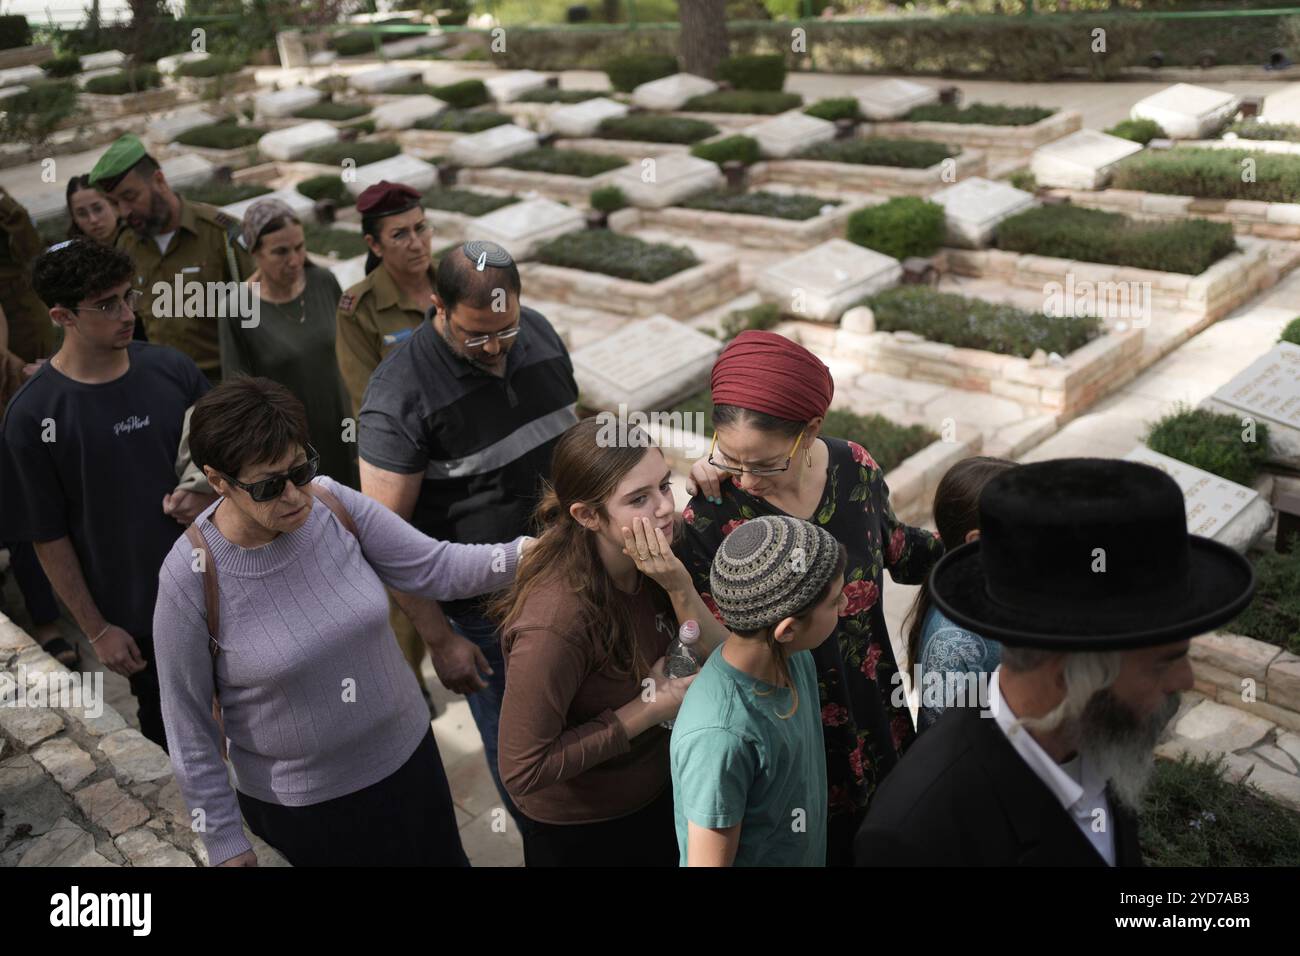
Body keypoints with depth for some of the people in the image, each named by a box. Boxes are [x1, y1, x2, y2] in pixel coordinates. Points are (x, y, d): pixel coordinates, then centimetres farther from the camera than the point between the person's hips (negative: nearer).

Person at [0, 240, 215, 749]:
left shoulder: (171, 368, -6)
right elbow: (49, 537, -9)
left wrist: (205, 494, -13)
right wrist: (96, 630, -7)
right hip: (136, 613, -3)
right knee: (169, 738, 15)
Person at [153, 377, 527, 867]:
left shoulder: (332, 503, -15)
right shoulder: (192, 575, -23)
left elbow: (433, 567, -12)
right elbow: (188, 719, -13)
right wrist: (225, 840, -6)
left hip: (406, 753, 4)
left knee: (442, 857, 24)